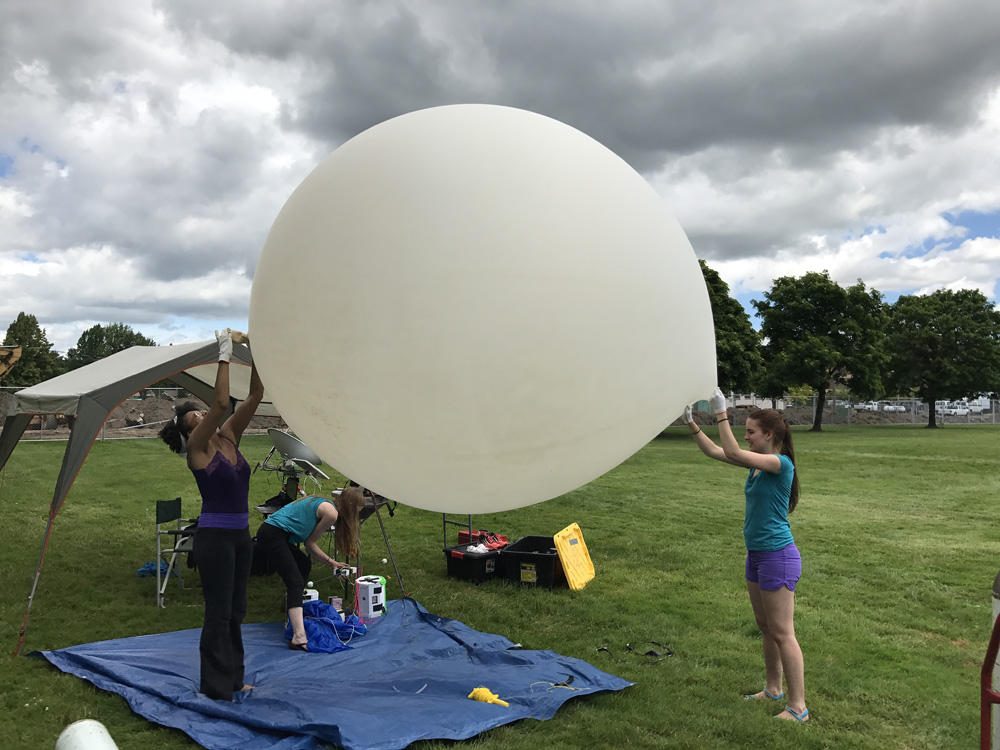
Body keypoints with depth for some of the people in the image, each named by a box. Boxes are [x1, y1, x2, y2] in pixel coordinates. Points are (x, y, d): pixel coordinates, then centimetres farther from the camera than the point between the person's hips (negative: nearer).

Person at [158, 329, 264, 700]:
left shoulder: (229, 437, 5)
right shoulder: (198, 448, -13)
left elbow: (255, 396, -1)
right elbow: (220, 402, -27)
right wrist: (224, 354, -24)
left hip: (240, 533, 7)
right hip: (215, 535, -7)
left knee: (236, 611, 16)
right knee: (219, 614, 0)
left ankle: (233, 679, 29)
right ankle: (216, 688, 12)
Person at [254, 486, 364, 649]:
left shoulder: (326, 505, 21)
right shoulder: (331, 512, -5)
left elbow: (310, 544, 19)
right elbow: (311, 543, 0)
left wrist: (330, 562, 18)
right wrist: (330, 561, 15)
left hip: (271, 533, 10)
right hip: (273, 535, -10)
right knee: (296, 583, -17)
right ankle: (299, 638, -29)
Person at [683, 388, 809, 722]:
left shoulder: (780, 463, -18)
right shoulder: (759, 463, 7)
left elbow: (732, 453, -32)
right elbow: (716, 452, 10)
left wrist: (721, 414, -29)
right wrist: (691, 423, 4)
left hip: (777, 557, -9)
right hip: (757, 555, 9)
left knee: (782, 633, -2)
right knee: (766, 628, 19)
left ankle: (798, 706, 7)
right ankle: (773, 689, 33)